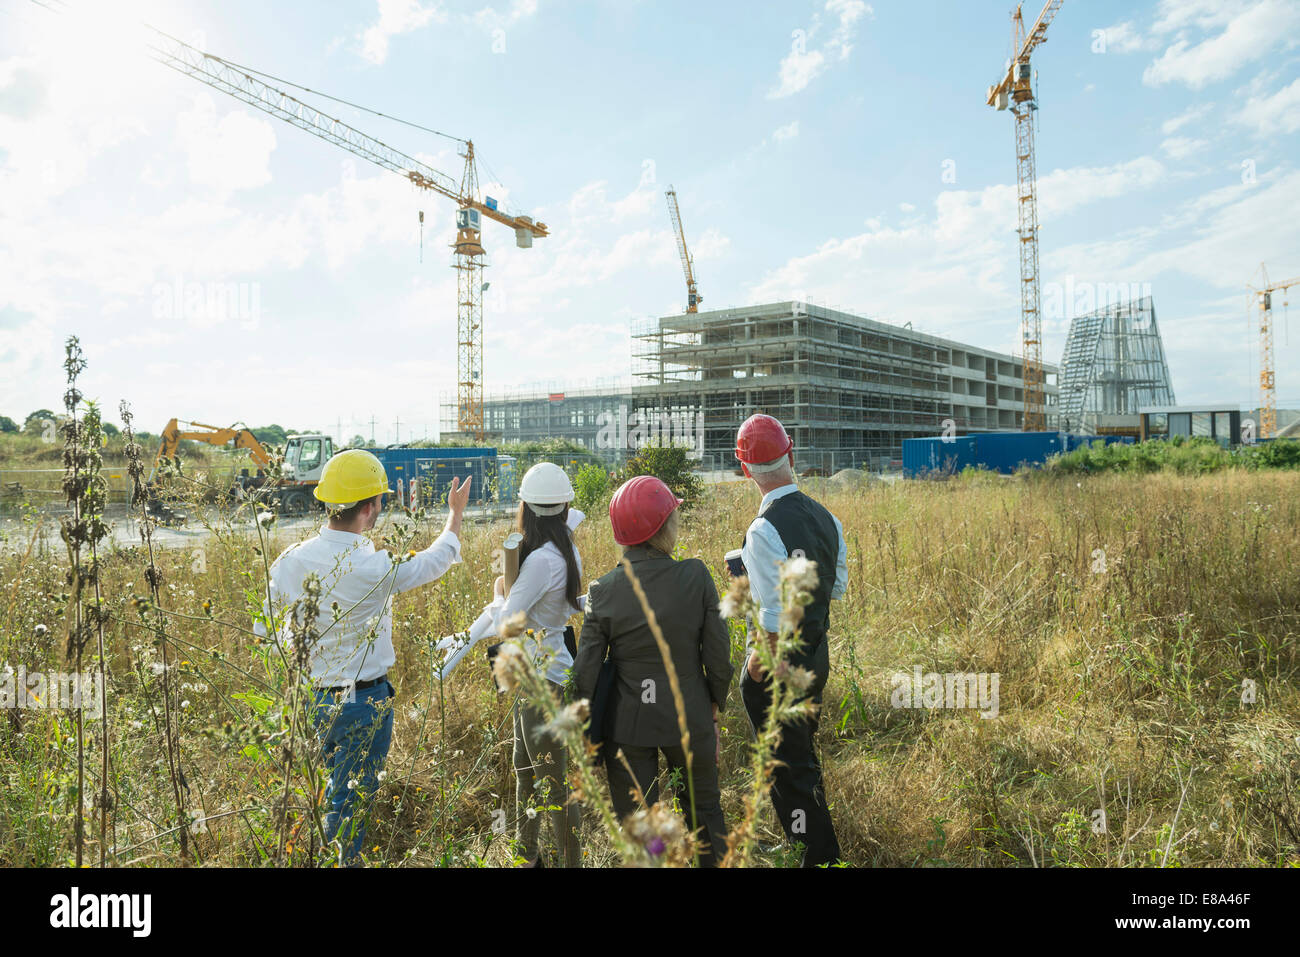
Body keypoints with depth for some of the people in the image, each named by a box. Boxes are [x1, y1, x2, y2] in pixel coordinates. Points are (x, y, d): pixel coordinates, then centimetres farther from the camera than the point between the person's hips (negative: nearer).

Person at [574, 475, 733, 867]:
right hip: (689, 717, 0)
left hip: (627, 724, 0)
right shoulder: (696, 577, -16)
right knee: (705, 811, 24)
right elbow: (718, 654, -9)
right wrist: (715, 705, 9)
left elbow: (586, 672, -9)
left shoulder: (604, 590, -13)